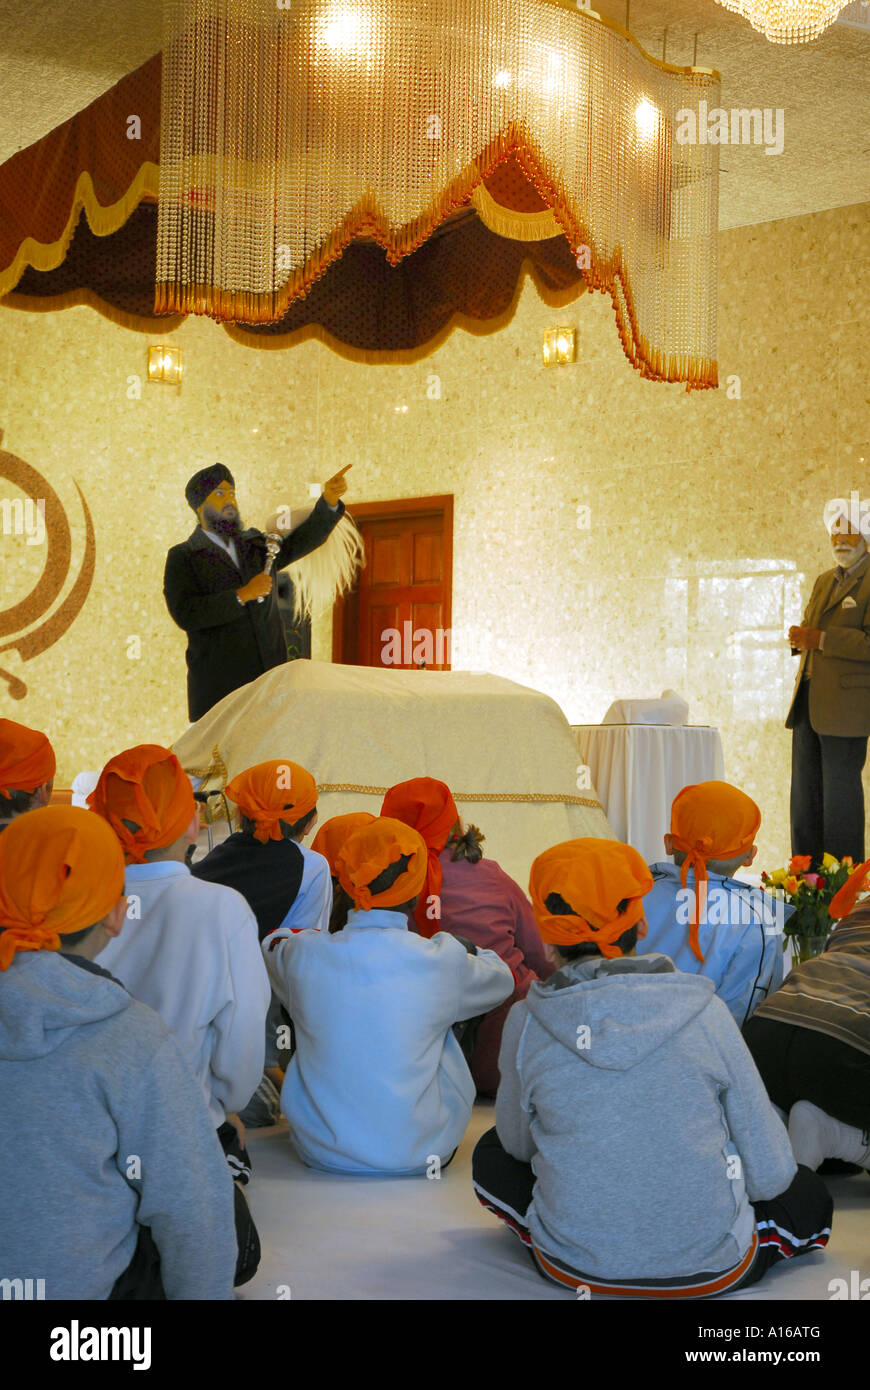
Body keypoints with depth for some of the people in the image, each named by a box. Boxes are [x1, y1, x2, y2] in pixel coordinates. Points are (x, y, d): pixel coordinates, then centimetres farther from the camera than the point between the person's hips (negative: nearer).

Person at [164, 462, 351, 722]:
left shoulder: (256, 546, 19)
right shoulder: (182, 557, 2)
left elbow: (304, 540, 9)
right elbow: (185, 614, -12)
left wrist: (329, 499, -7)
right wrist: (242, 596, -16)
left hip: (269, 680, 4)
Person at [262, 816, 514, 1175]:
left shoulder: (303, 954, -13)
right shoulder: (441, 962, -16)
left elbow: (275, 942, 14)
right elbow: (502, 979, 7)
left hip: (321, 1154, 2)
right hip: (415, 1156, -1)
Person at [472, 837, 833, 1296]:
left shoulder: (526, 1023, -13)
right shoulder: (705, 1012, -15)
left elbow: (518, 1143, 5)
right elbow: (768, 1174, -8)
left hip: (576, 1268, 0)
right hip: (710, 1273, 0)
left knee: (492, 1154, 27)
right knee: (809, 1192, 27)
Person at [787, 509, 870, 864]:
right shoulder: (824, 581, 20)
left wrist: (821, 639, -19)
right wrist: (801, 637, 4)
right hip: (808, 699, 8)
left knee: (840, 789, -5)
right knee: (805, 789, 9)